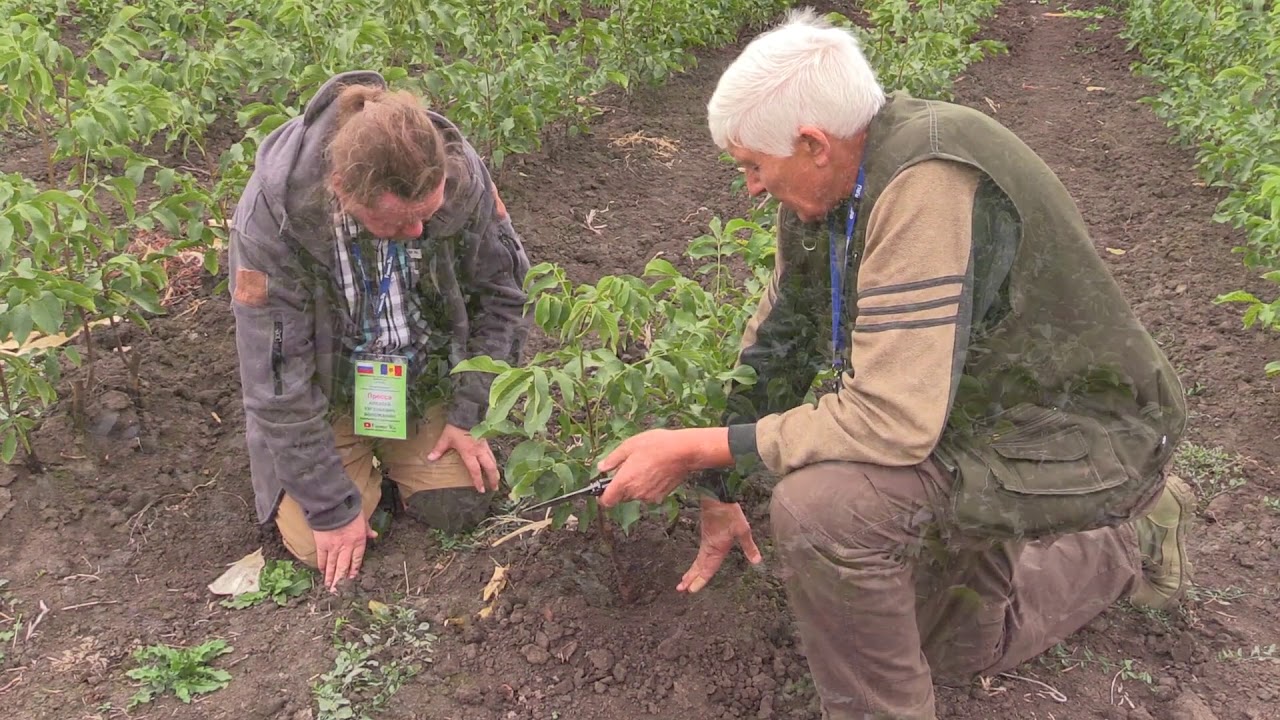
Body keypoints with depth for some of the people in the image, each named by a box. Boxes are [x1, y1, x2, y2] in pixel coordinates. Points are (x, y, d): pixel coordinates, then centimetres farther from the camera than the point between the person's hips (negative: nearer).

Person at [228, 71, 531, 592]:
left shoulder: (462, 175, -25)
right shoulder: (271, 215, -32)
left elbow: (500, 294, -6)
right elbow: (277, 380, -23)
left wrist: (470, 413, -9)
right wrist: (331, 507, -18)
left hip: (427, 380, 2)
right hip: (326, 391, -2)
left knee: (460, 507, -8)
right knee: (316, 543, -11)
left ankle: (392, 455, 24)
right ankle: (360, 458, 21)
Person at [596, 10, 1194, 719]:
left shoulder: (929, 186, -33)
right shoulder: (830, 172, -5)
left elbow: (892, 421, -36)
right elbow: (778, 340, 5)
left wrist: (695, 449, -28)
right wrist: (719, 491, 12)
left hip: (1065, 439, -9)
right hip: (965, 412, 9)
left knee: (819, 502, -32)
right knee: (943, 642, 21)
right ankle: (1130, 532, 34)